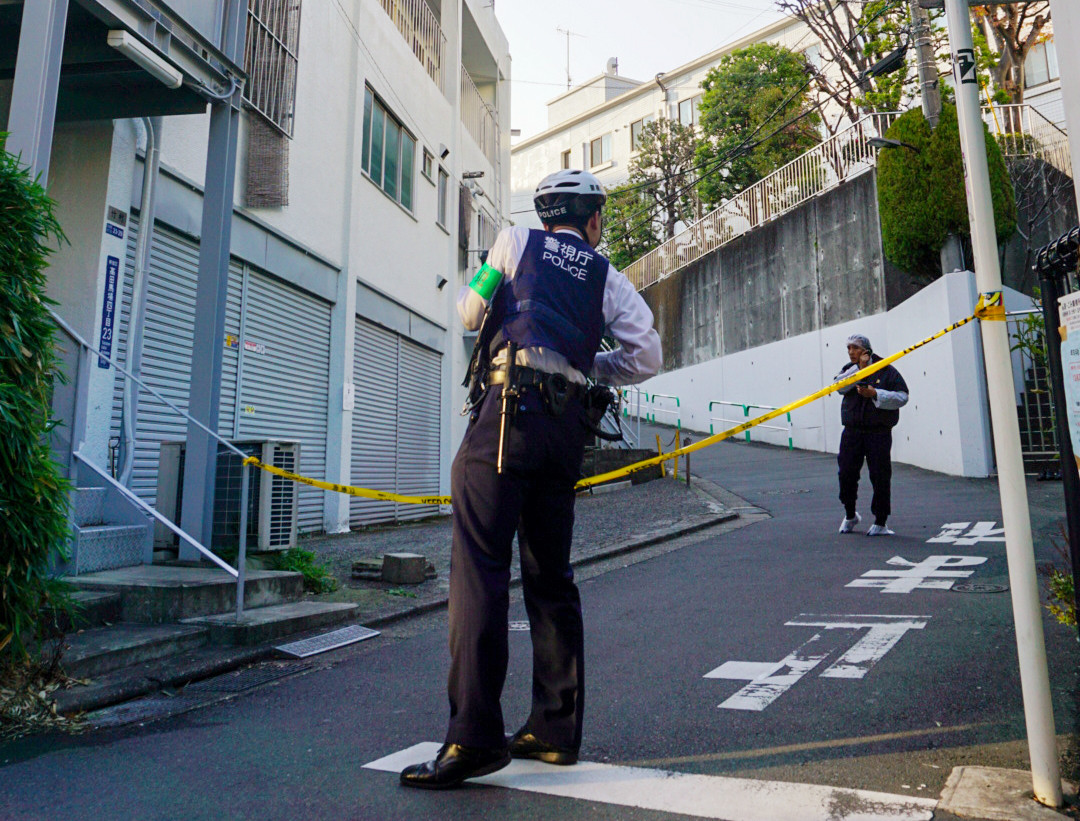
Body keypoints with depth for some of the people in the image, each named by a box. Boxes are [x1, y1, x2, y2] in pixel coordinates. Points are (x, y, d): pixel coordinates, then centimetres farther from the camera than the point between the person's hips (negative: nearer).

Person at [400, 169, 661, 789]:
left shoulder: (516, 242, 16)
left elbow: (469, 313, 18)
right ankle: (556, 731, 17)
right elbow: (648, 355, 12)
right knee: (551, 576, 11)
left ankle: (475, 737, -11)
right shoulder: (608, 277, 20)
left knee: (480, 570, -8)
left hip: (509, 410, -4)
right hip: (568, 424, 4)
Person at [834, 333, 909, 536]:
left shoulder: (886, 370, 1)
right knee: (846, 474, 2)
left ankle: (880, 522, 10)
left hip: (879, 433, -3)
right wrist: (859, 368, -15)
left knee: (880, 477, -2)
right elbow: (838, 386, -10)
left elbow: (902, 397, -5)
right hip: (852, 432, 3)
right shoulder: (848, 369, 12)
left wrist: (875, 394, -16)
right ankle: (850, 515, 25)